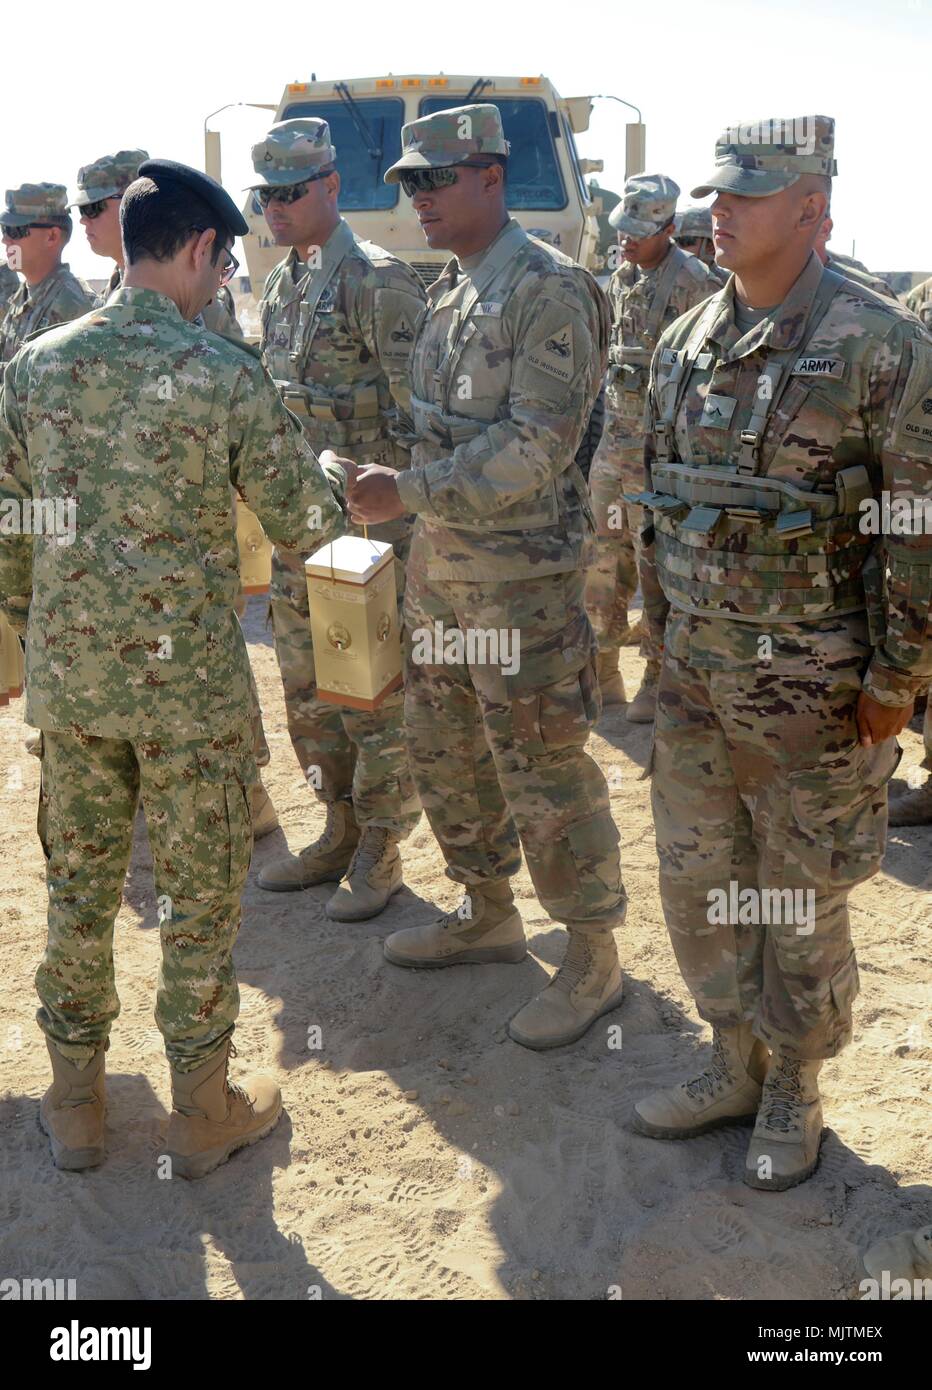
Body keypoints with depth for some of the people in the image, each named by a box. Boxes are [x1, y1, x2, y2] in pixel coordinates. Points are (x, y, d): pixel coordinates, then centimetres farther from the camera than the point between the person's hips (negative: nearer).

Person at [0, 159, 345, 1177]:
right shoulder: (224, 373, -12)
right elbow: (302, 522, -6)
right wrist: (333, 475, 16)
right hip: (190, 681, -4)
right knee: (199, 898, 10)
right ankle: (201, 1111, 25)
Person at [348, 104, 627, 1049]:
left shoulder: (551, 292, -15)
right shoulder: (447, 292, 12)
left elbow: (534, 448, -22)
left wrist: (410, 493, -21)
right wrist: (417, 511, 14)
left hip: (521, 575, -9)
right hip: (439, 563, 9)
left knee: (544, 773, -1)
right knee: (443, 750, 17)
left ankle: (593, 960, 16)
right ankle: (487, 914, 36)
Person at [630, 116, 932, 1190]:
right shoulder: (685, 345, 7)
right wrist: (663, 627, 15)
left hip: (808, 688, -6)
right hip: (693, 677, 6)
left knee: (801, 899, 9)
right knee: (696, 879, 15)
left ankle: (793, 1088, 30)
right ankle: (736, 1064, 36)